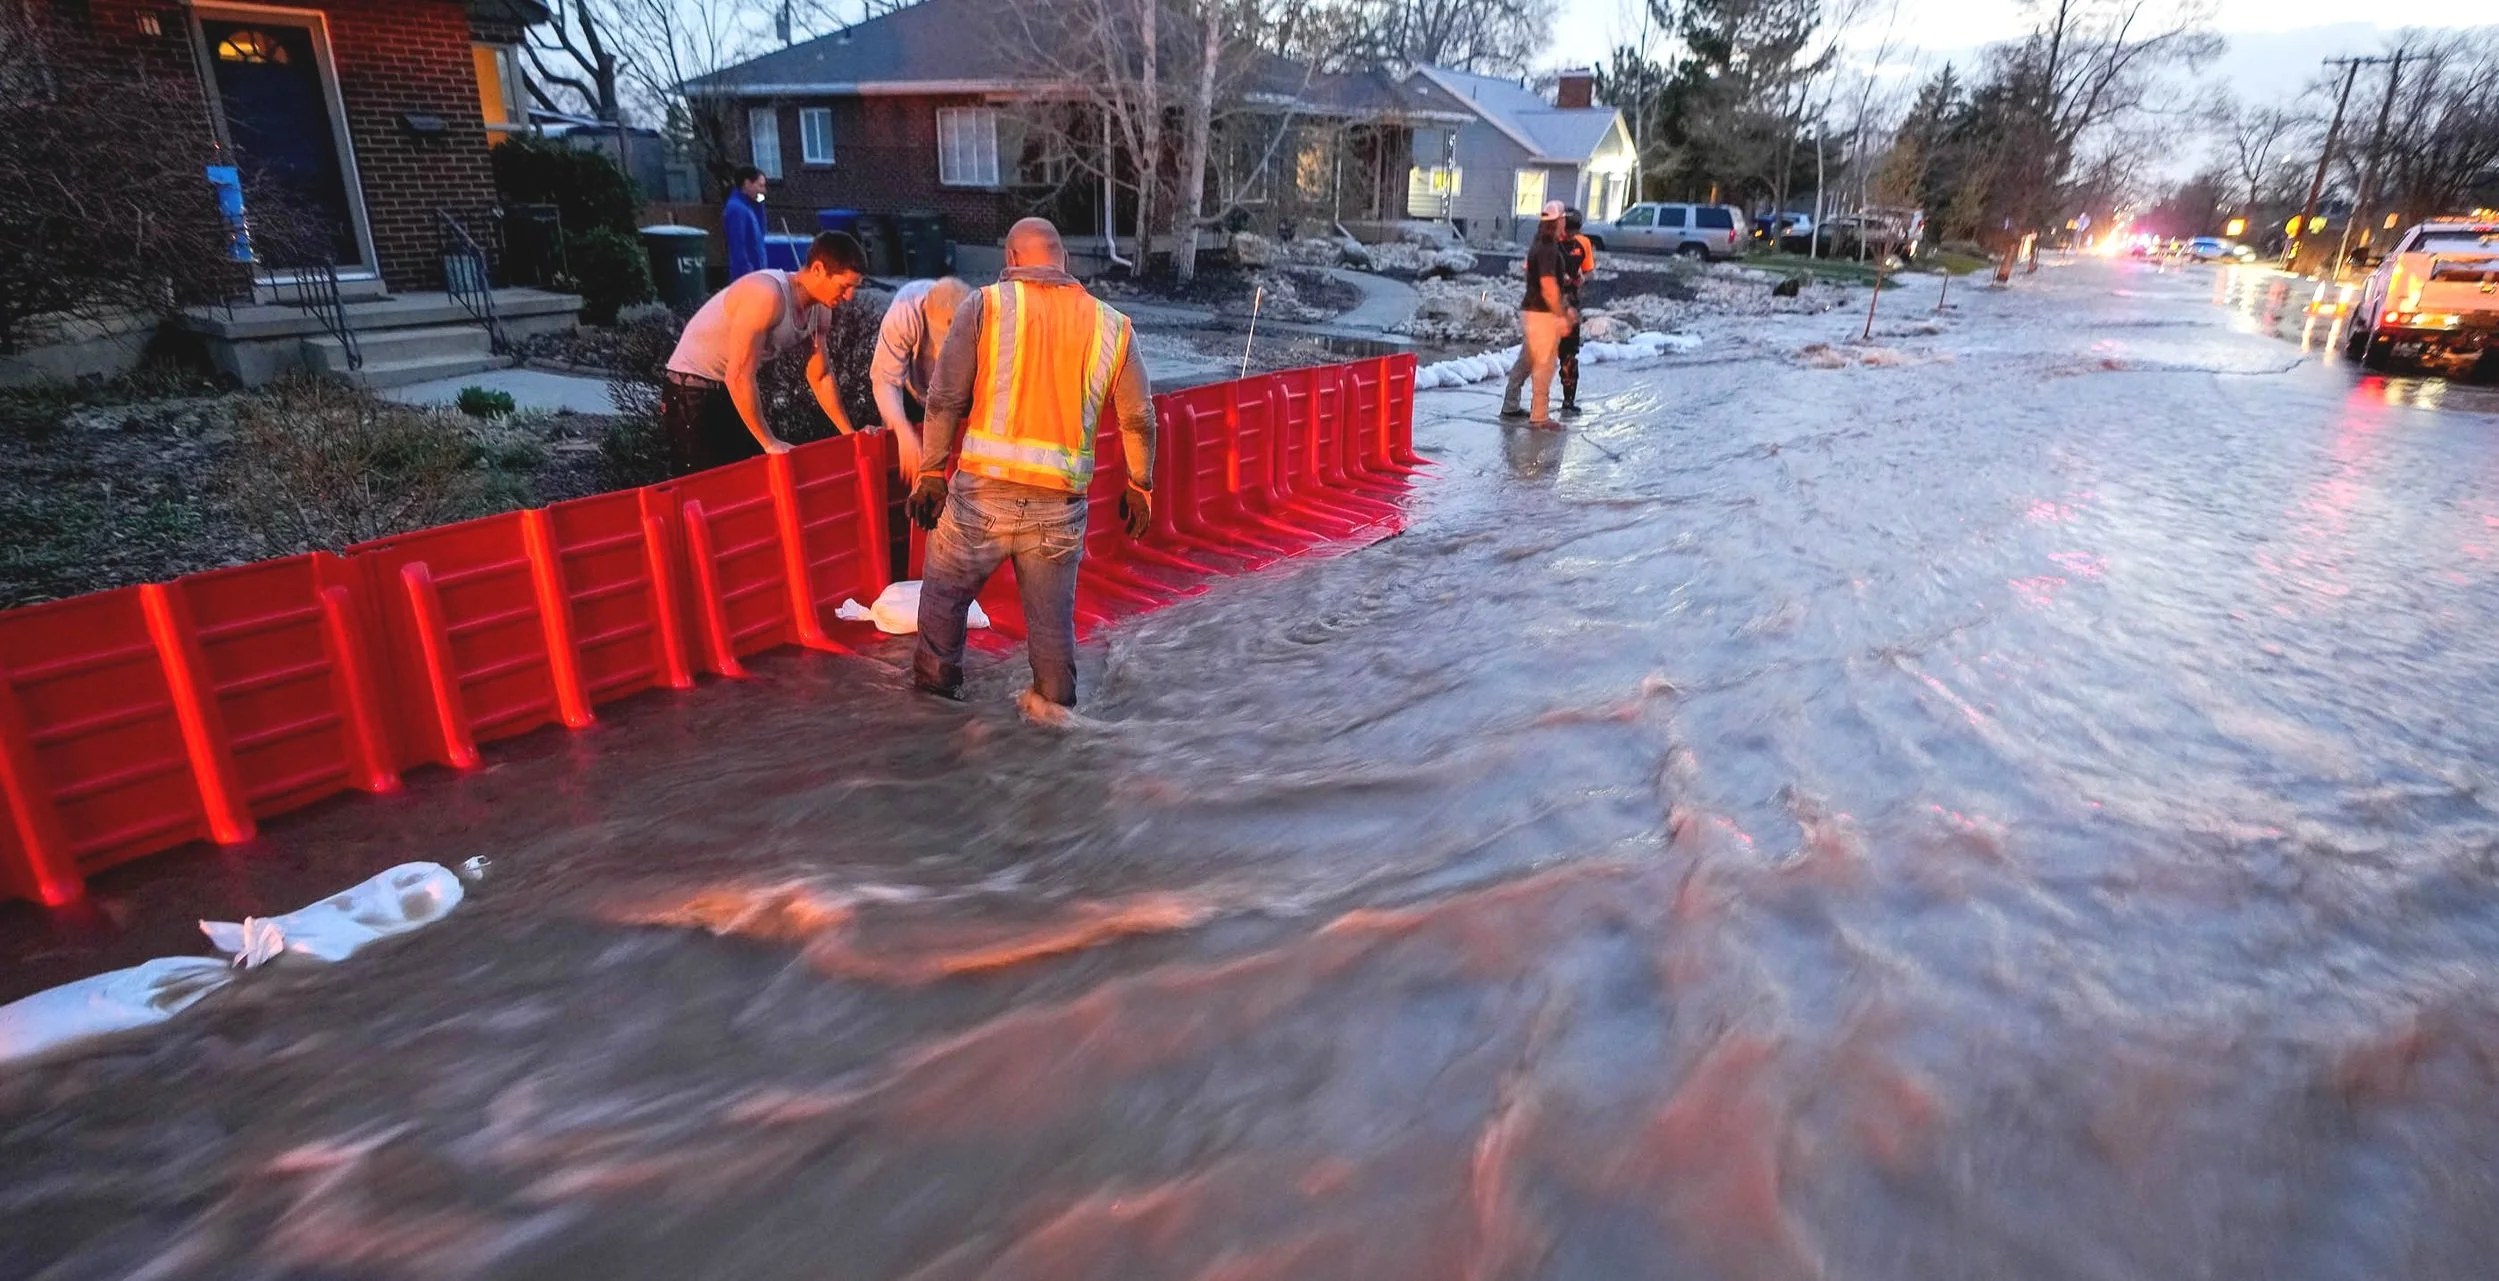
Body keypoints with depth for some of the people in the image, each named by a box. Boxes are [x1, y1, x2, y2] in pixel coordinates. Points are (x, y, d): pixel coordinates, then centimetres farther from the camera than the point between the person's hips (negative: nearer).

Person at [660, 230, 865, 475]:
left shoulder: (820, 309, -5)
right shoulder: (767, 295, -31)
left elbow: (820, 375, 6)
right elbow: (739, 377, -31)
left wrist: (849, 434, 1)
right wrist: (769, 442, -27)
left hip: (739, 389, 8)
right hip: (693, 389, -8)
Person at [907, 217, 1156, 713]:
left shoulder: (986, 305, -1)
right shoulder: (1110, 324, 7)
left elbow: (945, 400, -4)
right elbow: (1139, 419, 9)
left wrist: (930, 472, 5)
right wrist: (1139, 486, 20)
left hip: (984, 489, -2)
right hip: (1060, 502, 2)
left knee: (945, 589, 19)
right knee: (1052, 611, 15)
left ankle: (936, 685, 29)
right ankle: (1054, 704, 23)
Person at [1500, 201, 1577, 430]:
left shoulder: (1541, 246, 15)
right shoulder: (1548, 250, -17)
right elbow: (1548, 288, -21)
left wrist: (1566, 308, 22)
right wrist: (1562, 317, -17)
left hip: (1530, 310, 10)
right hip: (1543, 315, -10)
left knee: (1526, 362, 16)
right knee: (1544, 366, -4)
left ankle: (1510, 407, 24)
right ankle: (1539, 416, 0)